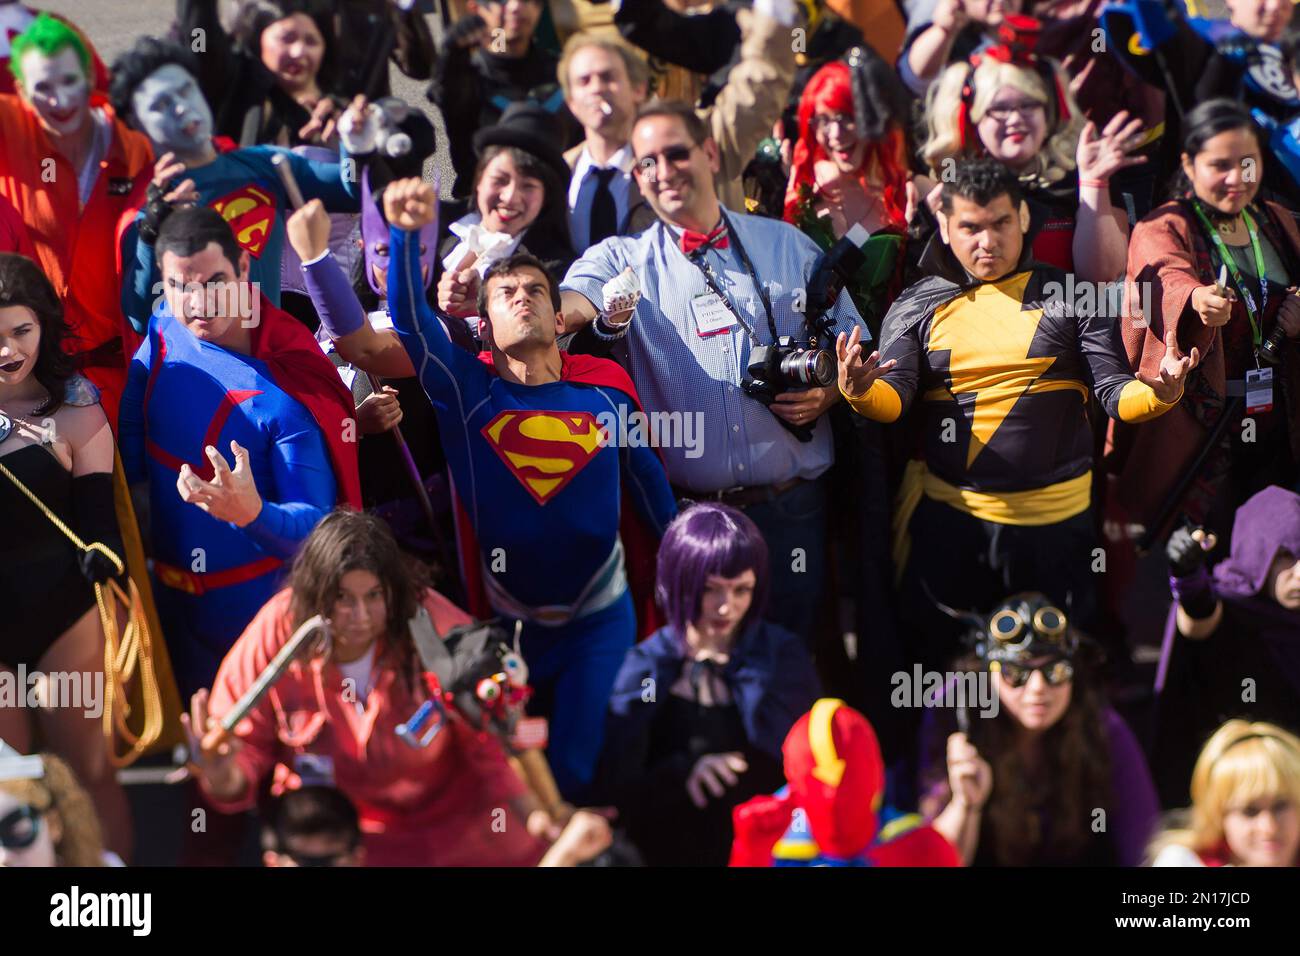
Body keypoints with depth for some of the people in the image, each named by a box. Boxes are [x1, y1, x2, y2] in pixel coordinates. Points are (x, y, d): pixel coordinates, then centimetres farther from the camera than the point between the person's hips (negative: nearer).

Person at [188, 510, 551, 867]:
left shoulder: (437, 629, -23)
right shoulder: (272, 640, -22)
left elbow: (492, 741, -18)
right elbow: (245, 750, -12)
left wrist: (533, 812, -32)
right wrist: (223, 777, -35)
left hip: (453, 823, 0)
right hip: (330, 835, 1)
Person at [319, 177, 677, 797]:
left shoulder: (607, 387, -5)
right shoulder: (465, 389, -8)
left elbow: (646, 479, 8)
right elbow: (409, 317, -24)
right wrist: (406, 233, -42)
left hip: (600, 614, 0)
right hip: (504, 619, 0)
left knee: (578, 768, -3)